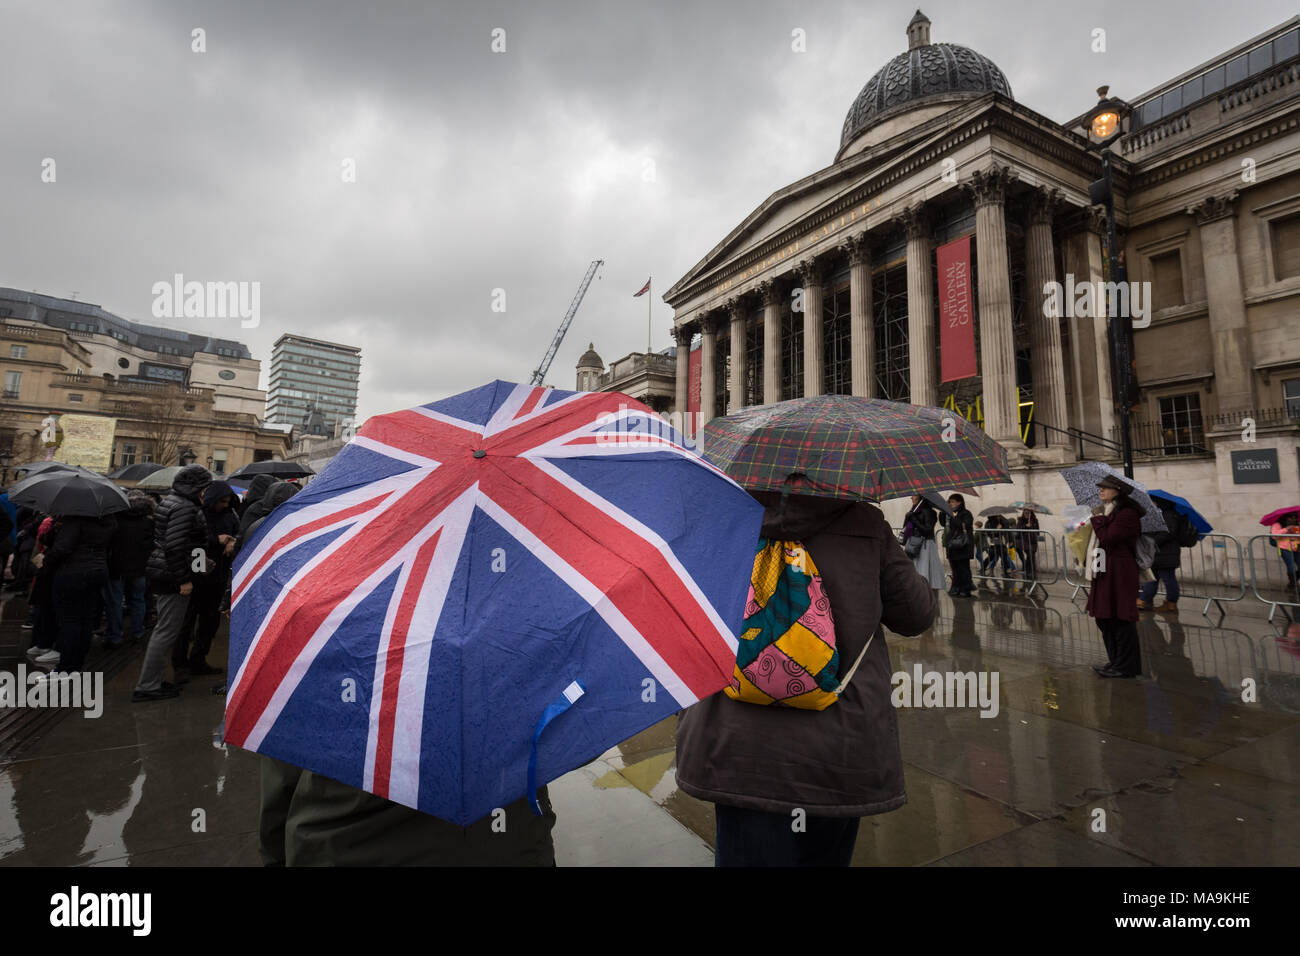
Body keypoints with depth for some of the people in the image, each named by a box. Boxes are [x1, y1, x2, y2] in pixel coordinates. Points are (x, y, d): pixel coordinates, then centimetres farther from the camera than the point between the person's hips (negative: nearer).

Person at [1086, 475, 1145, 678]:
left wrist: (1098, 518, -8)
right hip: (1104, 572, 10)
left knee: (1120, 619, -3)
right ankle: (1115, 661, 23)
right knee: (1104, 617, 13)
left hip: (1119, 574, -10)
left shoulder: (1127, 514, -13)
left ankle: (1125, 666, 6)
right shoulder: (1107, 511, 17)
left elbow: (1107, 539, -20)